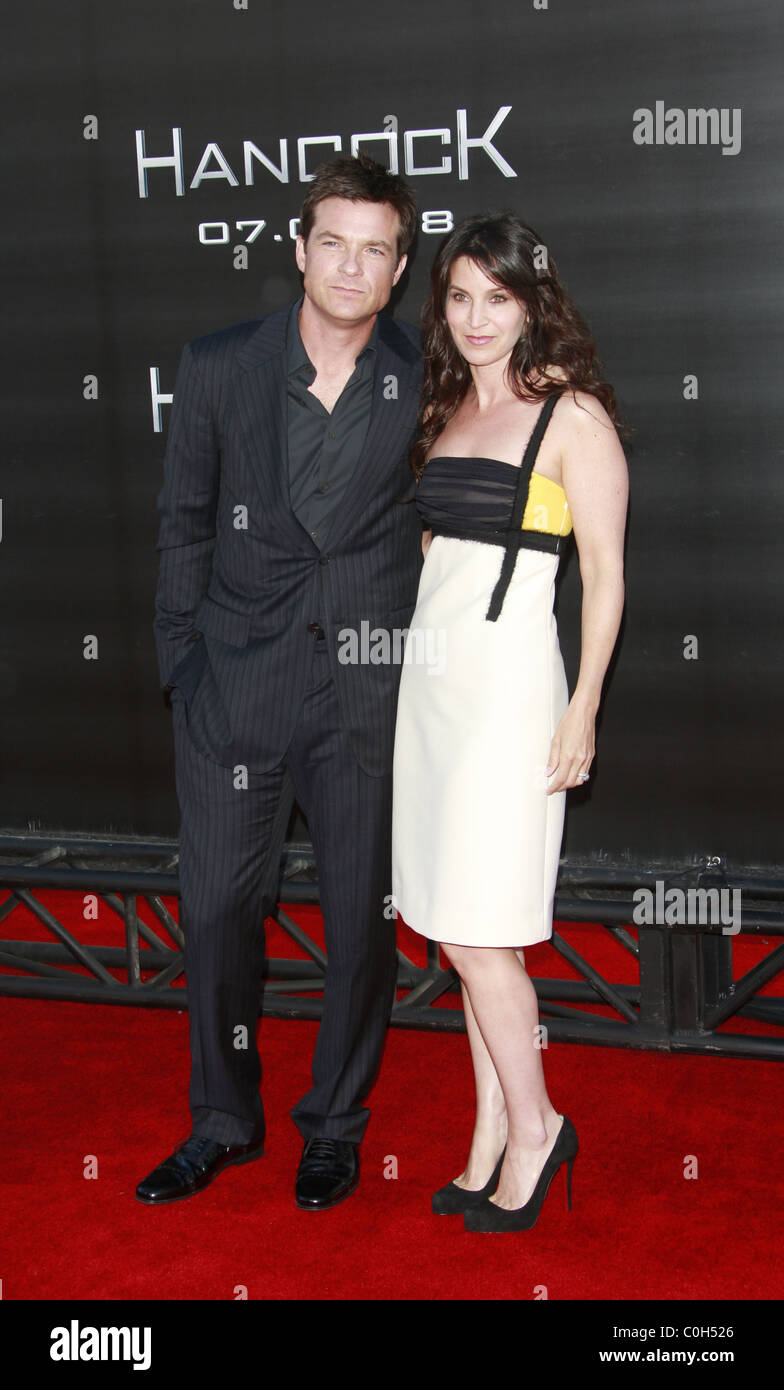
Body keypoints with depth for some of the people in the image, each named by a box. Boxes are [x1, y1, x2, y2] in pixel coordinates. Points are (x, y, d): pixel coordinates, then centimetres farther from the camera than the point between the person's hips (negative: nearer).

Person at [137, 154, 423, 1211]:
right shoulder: (219, 367, -1)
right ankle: (224, 1122, 31)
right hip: (234, 685, 1)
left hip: (365, 693, -1)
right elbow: (184, 522, 7)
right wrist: (180, 660, 4)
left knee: (361, 917, 9)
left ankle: (335, 1125, 30)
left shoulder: (428, 379, -3)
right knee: (217, 908, 10)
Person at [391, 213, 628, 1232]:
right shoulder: (447, 411, 14)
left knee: (475, 931, -5)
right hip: (431, 679, 7)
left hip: (508, 682, -7)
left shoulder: (573, 414, -6)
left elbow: (606, 575, -8)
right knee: (459, 930, 9)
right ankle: (494, 1142, 20)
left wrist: (582, 712, -12)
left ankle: (534, 1128, 14)